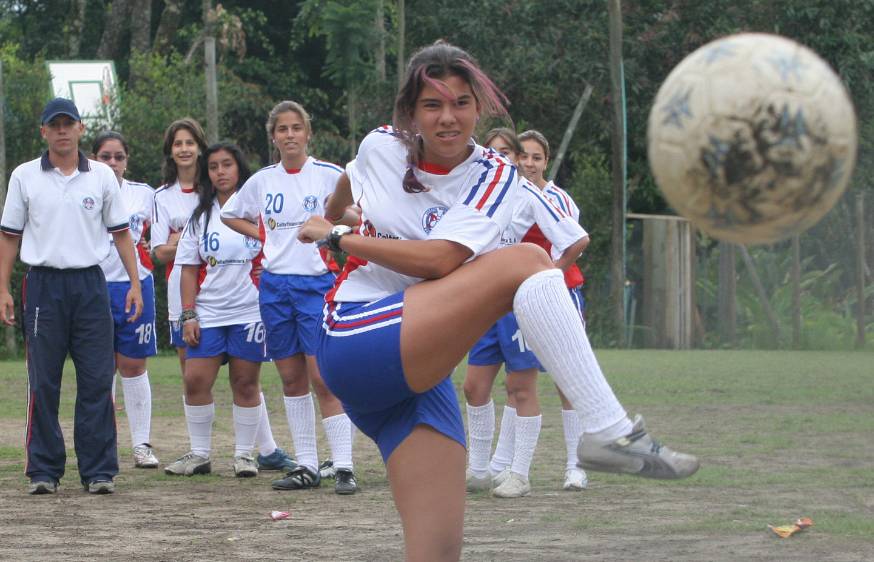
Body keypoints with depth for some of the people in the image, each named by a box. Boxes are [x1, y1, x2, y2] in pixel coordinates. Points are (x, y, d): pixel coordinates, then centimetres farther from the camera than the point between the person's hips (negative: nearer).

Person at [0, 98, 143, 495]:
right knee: (43, 383, 0)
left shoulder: (101, 176, 7)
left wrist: (134, 283, 4)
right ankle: (43, 471, 6)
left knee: (97, 381, -2)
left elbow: (121, 232, 11)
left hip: (90, 285, 1)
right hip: (44, 285, -1)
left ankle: (99, 471, 2)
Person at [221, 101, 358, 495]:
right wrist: (262, 235, 9)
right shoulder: (262, 181, 8)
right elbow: (230, 215, 22)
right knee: (291, 378, 7)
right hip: (274, 285, 5)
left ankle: (343, 466, -10)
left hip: (317, 282, -5)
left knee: (322, 377, -12)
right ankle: (306, 466, 13)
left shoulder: (329, 175, -5)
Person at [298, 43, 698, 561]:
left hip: (421, 375, 3)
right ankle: (610, 430, -35)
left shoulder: (495, 177, 2)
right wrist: (328, 225, 48)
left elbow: (440, 260, -13)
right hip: (351, 339, -3)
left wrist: (337, 238, -9)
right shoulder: (381, 148, 4)